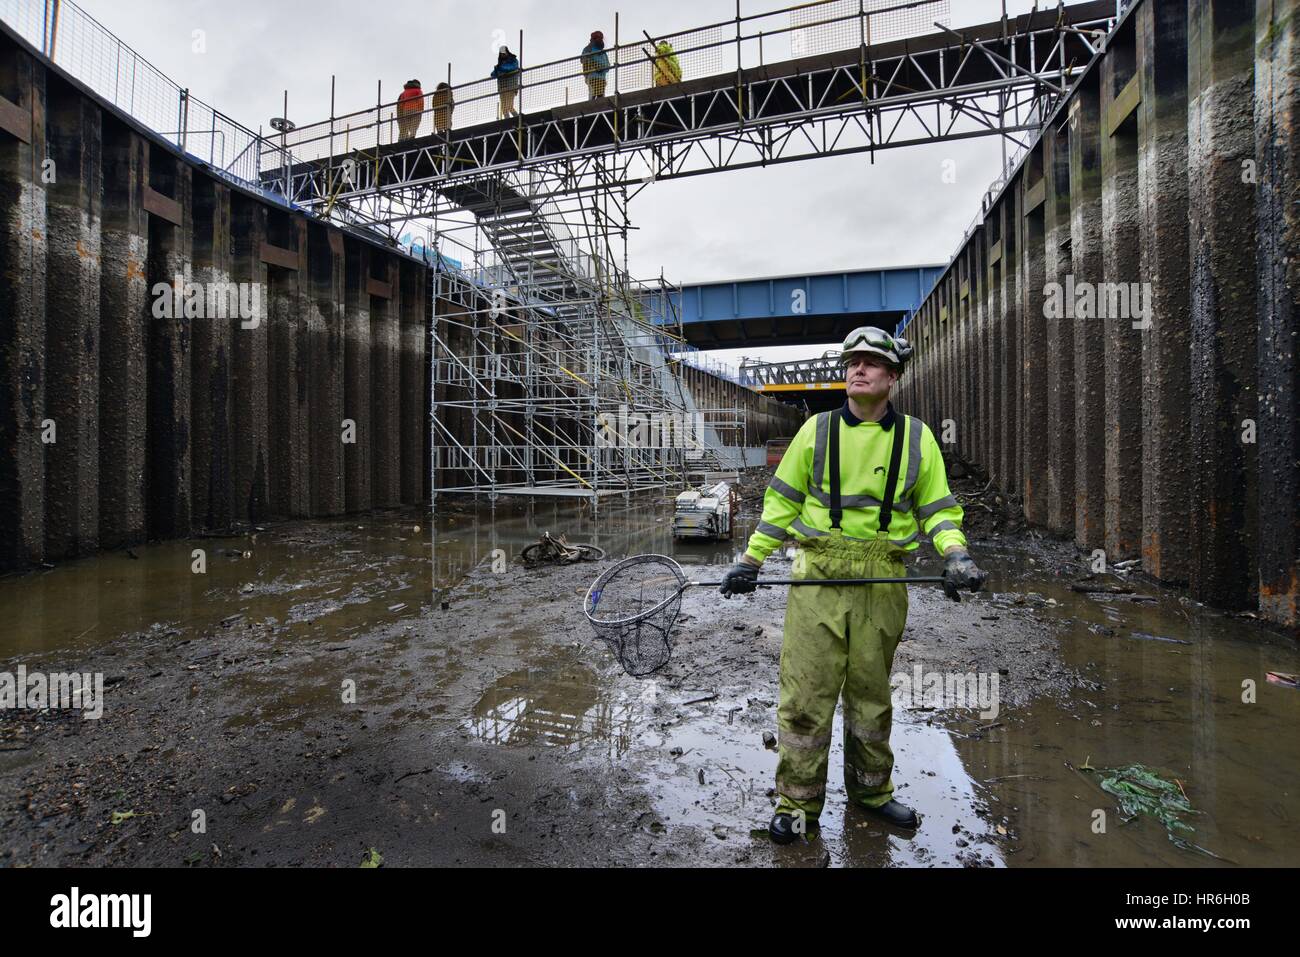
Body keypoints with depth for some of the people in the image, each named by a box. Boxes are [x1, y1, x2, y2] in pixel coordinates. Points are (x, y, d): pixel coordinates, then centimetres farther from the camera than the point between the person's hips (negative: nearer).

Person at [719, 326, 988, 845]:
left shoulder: (916, 437, 7)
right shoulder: (817, 429, 3)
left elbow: (937, 508, 12)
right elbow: (782, 500, 7)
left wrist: (956, 554, -7)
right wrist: (751, 559, 4)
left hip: (882, 583, 2)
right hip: (818, 577, -1)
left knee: (872, 692, 15)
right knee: (806, 691, 1)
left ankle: (871, 789, 37)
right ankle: (798, 801, 19)